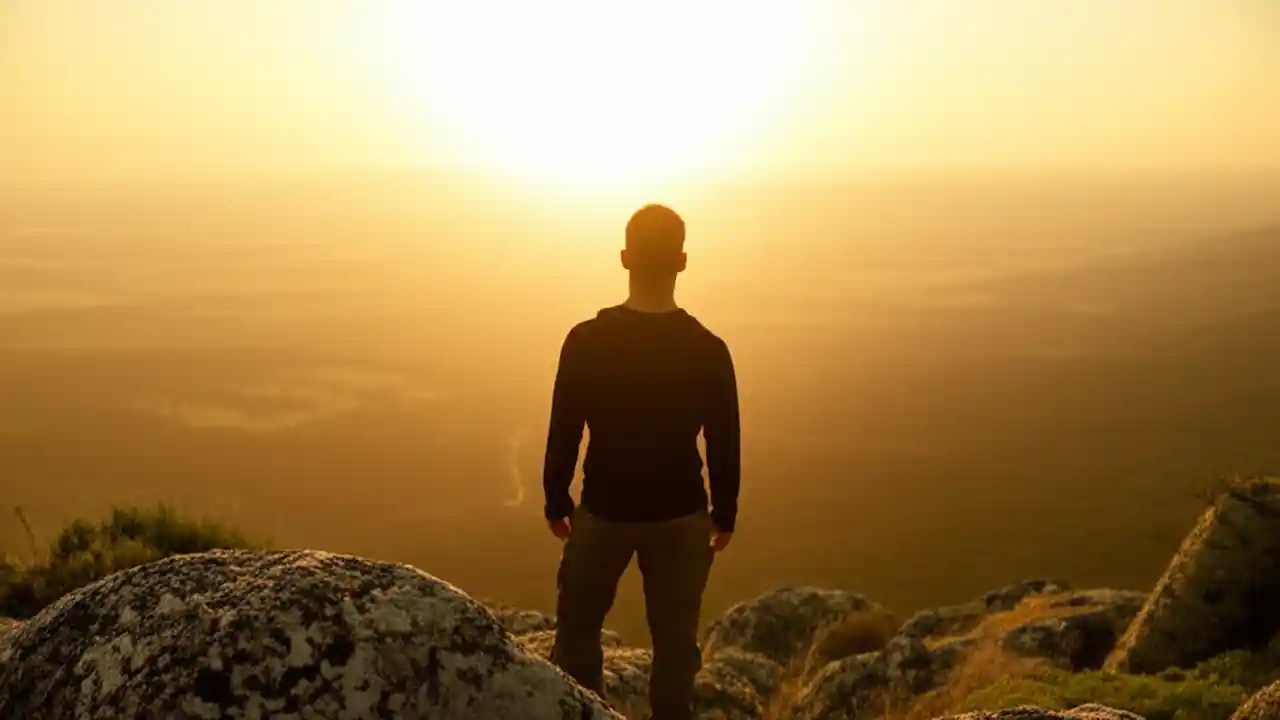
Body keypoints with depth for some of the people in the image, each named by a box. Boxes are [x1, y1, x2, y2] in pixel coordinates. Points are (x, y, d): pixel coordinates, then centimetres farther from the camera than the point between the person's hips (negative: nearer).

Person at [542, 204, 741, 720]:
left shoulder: (587, 340, -12)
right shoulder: (709, 350, -10)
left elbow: (563, 432, -6)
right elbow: (724, 444, -3)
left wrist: (556, 501, 8)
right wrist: (724, 513, 10)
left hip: (605, 511, 0)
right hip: (681, 516, 1)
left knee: (579, 627, 19)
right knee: (675, 639, 13)